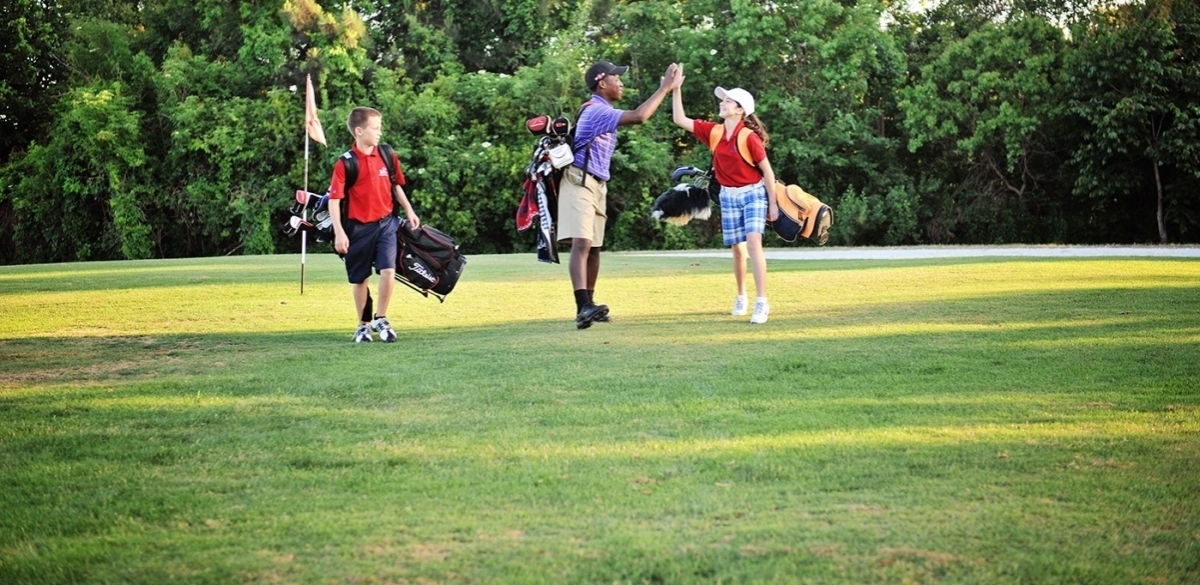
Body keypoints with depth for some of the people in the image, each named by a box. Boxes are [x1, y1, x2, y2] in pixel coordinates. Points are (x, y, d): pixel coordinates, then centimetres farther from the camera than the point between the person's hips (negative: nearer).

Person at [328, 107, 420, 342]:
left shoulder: (388, 155, 1)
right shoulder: (345, 163, -12)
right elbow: (334, 199, -13)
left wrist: (409, 210, 16)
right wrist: (339, 233, -19)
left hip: (386, 223, 3)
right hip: (359, 227, -3)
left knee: (388, 271, -13)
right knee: (361, 279, 9)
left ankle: (380, 319, 5)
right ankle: (363, 325, 24)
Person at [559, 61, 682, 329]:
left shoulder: (603, 111, 17)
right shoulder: (596, 110, -18)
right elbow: (638, 117, -27)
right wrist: (664, 88, -23)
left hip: (598, 185, 11)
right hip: (579, 182, -11)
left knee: (593, 247, 13)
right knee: (582, 243, -22)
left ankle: (588, 304, 21)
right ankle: (583, 307, -34)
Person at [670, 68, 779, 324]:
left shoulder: (750, 138, -17)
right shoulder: (713, 132, -2)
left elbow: (767, 171, -10)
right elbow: (680, 120, 1)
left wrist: (773, 204, -8)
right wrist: (676, 90, -7)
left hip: (753, 193, -5)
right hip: (728, 196, 5)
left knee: (753, 242, -20)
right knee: (737, 249, 11)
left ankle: (762, 302, -25)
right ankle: (741, 297, 30)